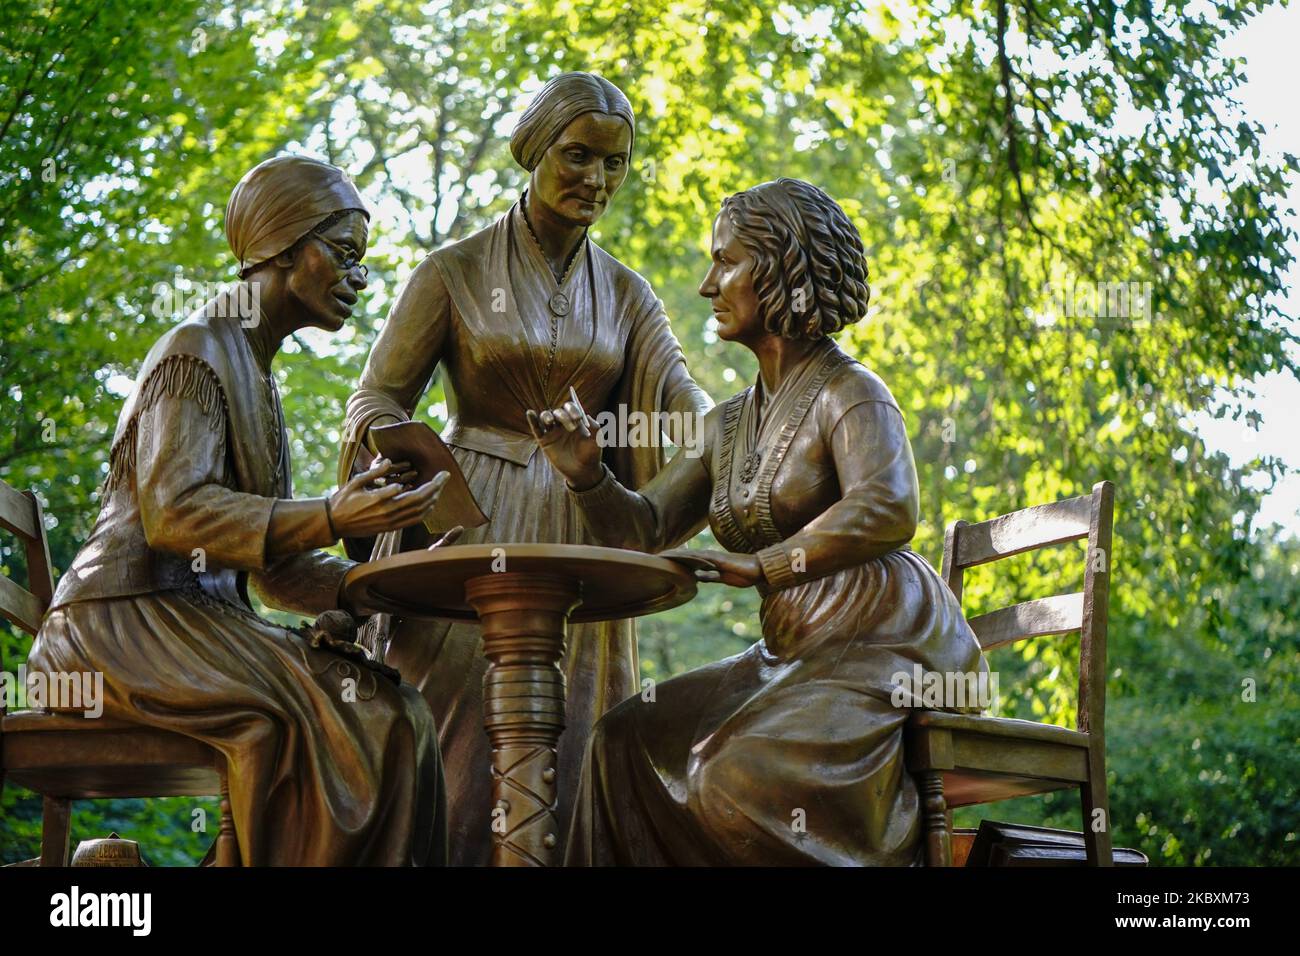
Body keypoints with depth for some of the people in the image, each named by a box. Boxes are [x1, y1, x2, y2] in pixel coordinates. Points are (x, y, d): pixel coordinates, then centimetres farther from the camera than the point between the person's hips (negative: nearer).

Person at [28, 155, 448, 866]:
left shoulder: (256, 376, 22)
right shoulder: (196, 352, -6)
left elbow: (270, 563, 19)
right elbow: (171, 513, -21)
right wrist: (329, 521, -31)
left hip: (201, 621, 8)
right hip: (125, 621, -8)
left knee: (392, 712, -11)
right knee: (312, 715, -28)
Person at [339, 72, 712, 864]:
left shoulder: (626, 294, 11)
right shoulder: (455, 274, 2)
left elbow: (684, 408, -1)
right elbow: (378, 401, 2)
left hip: (579, 546, 3)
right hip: (468, 537, -3)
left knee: (562, 769, 2)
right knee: (454, 758, -6)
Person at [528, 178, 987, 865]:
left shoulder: (848, 394, -10)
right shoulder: (728, 426, 16)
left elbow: (888, 511, -29)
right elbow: (641, 530, 15)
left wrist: (763, 566, -36)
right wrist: (585, 474, -5)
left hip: (886, 647, -8)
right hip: (793, 656, 8)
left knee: (741, 776, -29)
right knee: (629, 742, -7)